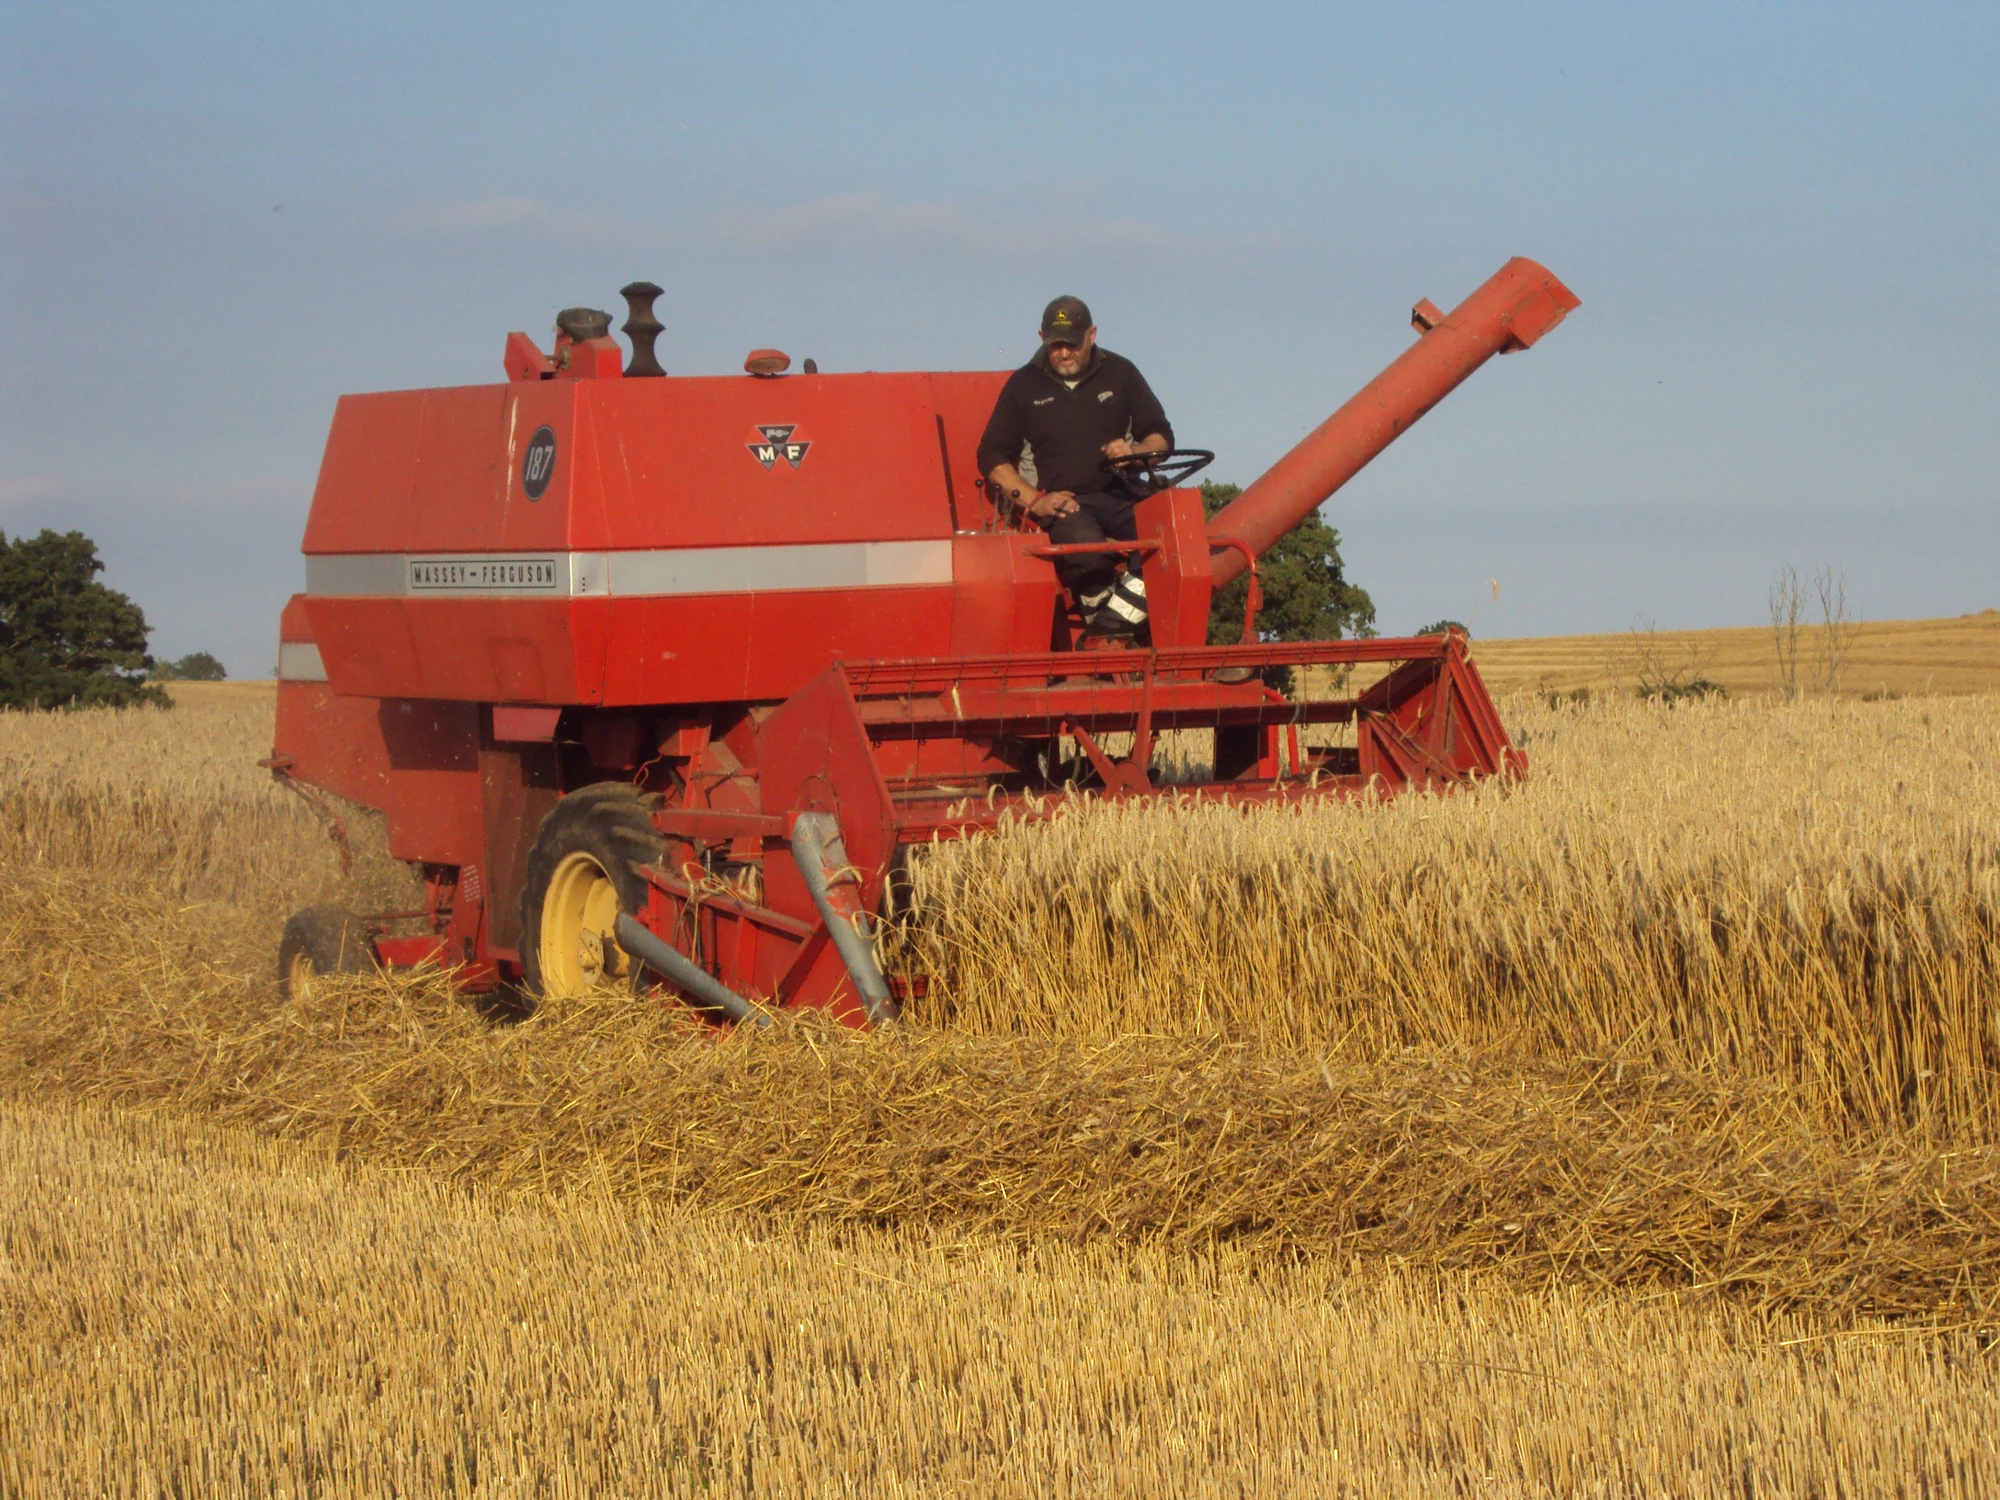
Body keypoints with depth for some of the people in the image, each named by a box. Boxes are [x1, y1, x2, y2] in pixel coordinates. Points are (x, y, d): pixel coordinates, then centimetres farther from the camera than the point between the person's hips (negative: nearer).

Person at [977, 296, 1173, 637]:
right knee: (1087, 551, -39)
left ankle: (1116, 621, -35)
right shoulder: (1024, 385, 11)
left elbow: (1162, 436, 19)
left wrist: (1135, 451, -7)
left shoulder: (1120, 373, 15)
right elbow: (992, 457, 10)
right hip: (1062, 503, -2)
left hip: (1121, 496, 2)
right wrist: (1034, 500, -6)